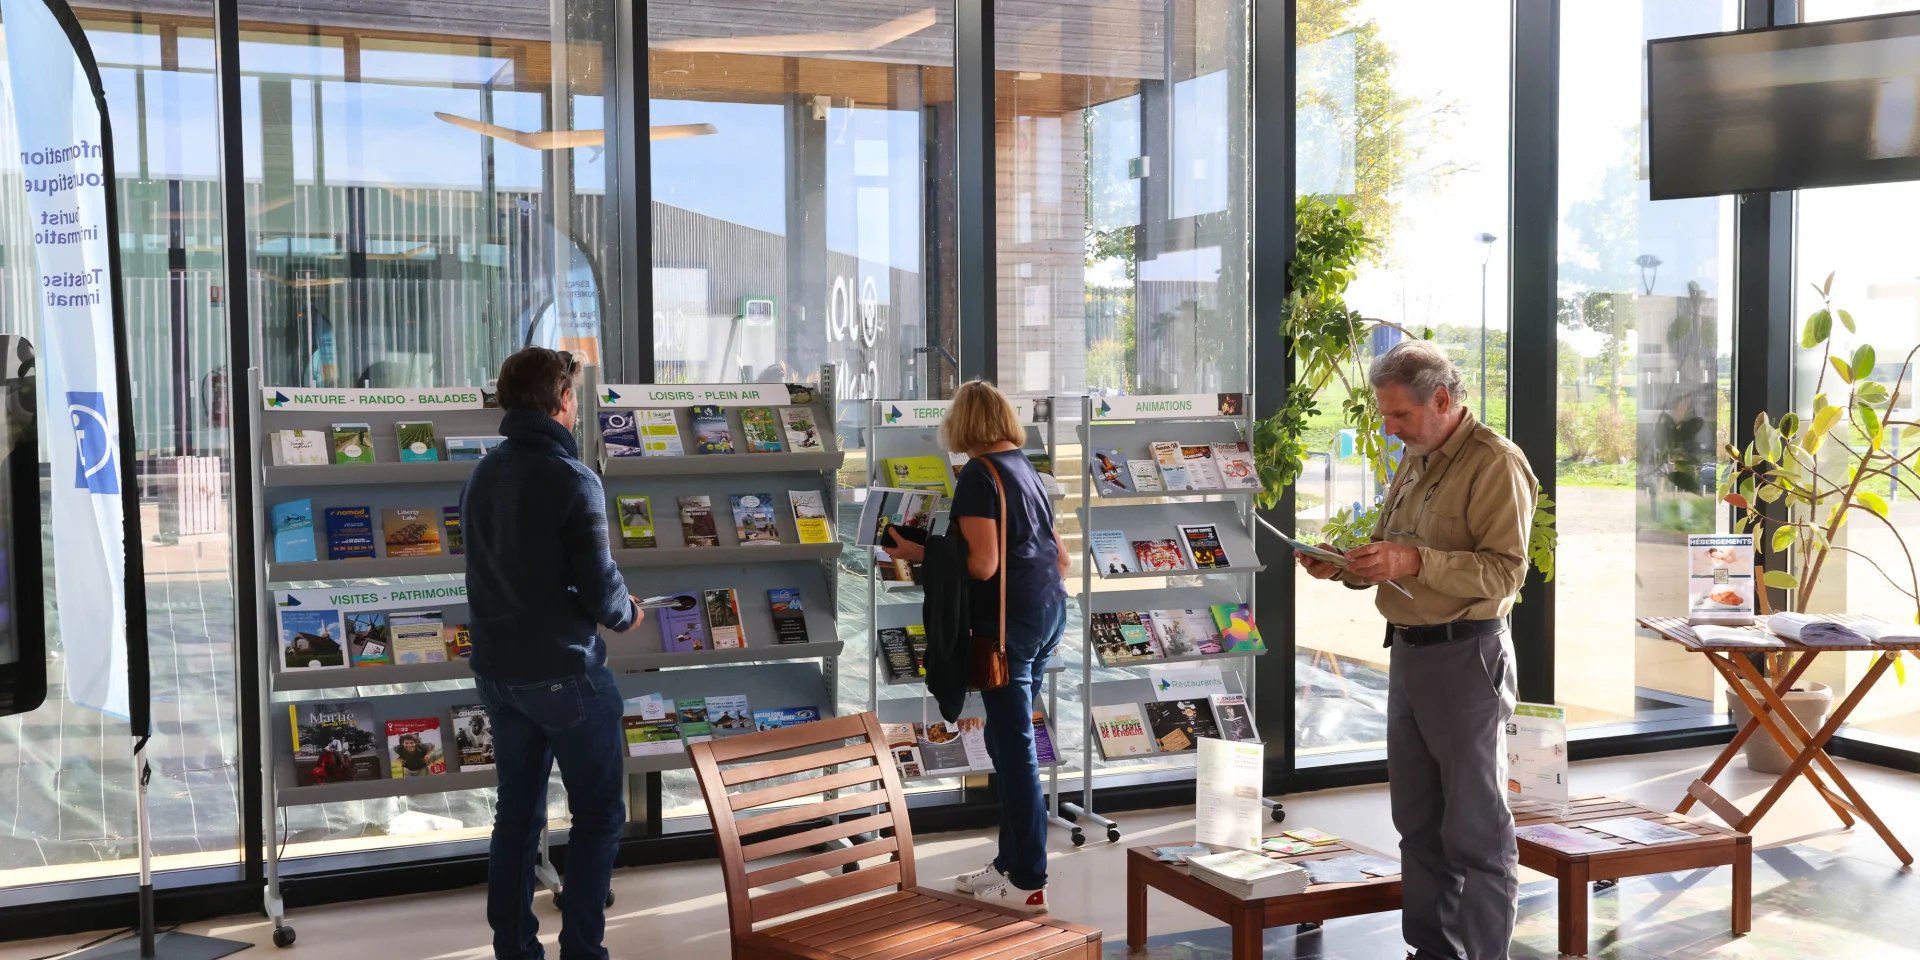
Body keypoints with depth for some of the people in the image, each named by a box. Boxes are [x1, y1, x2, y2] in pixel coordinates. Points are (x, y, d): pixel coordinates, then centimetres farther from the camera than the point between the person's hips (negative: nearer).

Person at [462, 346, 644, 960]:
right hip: (562, 671, -7)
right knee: (598, 814, 7)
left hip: (497, 670, 7)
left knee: (517, 815, 15)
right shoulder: (571, 479, -17)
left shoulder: (482, 476, 6)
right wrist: (625, 615, 4)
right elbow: (598, 586, -18)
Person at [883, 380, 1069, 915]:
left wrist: (918, 552, -9)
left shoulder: (978, 475, -12)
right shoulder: (1025, 469, 15)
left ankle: (1028, 882, 2)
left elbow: (982, 564, -19)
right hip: (1049, 611, 9)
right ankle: (1011, 863, 23)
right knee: (1008, 741, 16)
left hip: (1009, 620, -9)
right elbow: (1060, 557, 17)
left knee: (1014, 747, -4)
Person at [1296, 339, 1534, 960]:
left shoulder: (1495, 464, -12)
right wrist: (1345, 566, 1)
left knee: (1475, 828, -1)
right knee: (1417, 820, 15)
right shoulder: (1413, 462, 14)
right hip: (1408, 650, 9)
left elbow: (1505, 571, -19)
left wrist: (1415, 561, -27)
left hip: (1465, 657, -9)